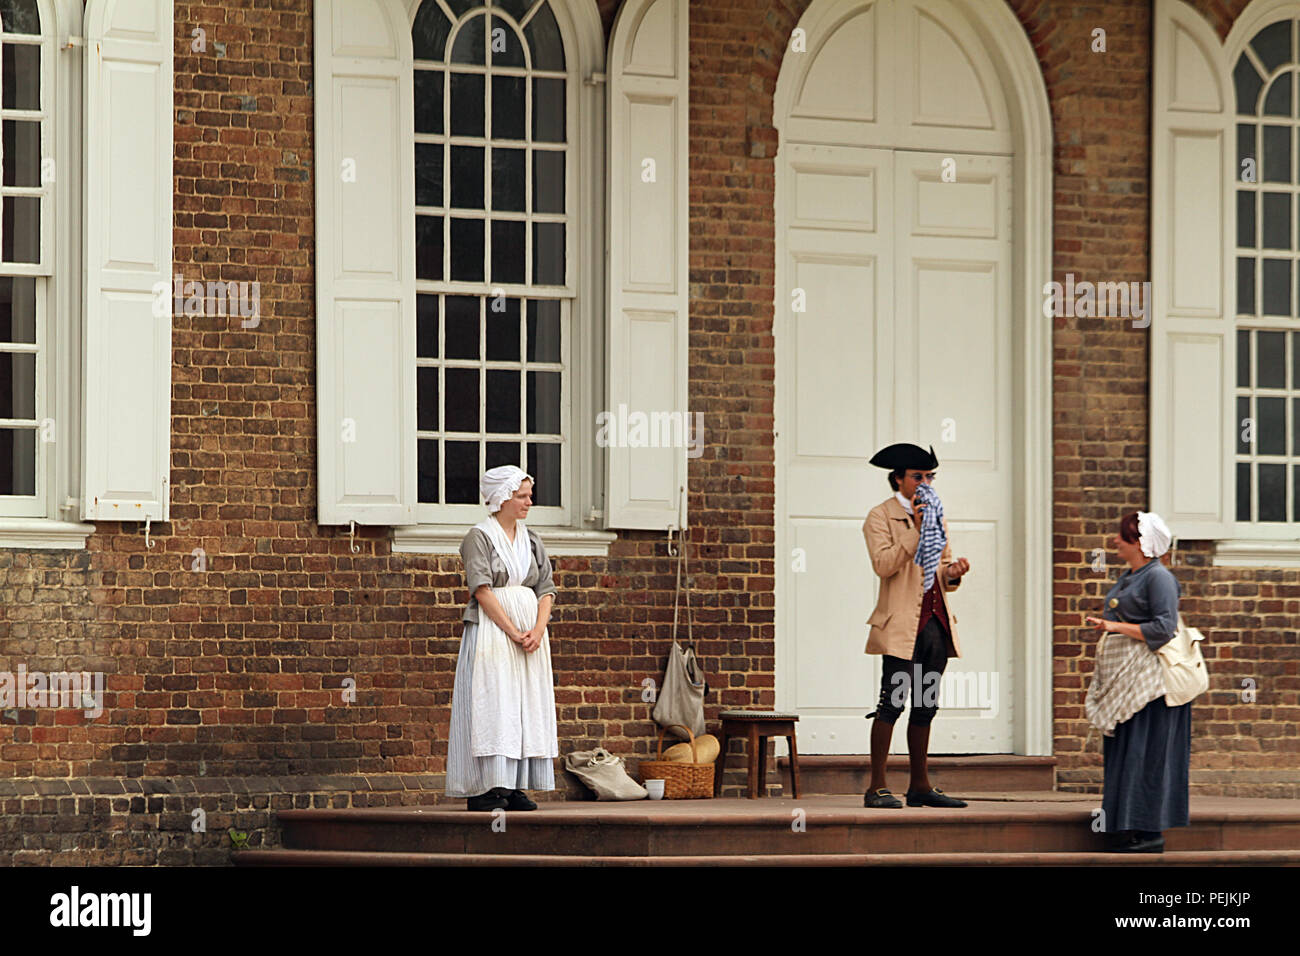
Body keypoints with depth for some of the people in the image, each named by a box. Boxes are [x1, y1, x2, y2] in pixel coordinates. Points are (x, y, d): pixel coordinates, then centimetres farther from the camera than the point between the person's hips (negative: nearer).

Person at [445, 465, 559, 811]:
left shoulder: (531, 542, 15)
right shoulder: (479, 537, -3)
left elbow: (546, 590, 10)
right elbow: (482, 590, -12)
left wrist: (538, 630, -8)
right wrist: (513, 631, -17)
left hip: (530, 630, 6)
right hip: (490, 630, -6)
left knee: (526, 706, 2)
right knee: (491, 703, -11)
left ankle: (514, 788, 4)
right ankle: (483, 789, -11)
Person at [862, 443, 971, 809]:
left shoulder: (936, 516, 20)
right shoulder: (881, 516, -1)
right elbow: (883, 565, -15)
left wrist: (953, 572, 1)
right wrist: (915, 528, -17)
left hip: (936, 623, 7)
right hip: (902, 624, -7)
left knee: (925, 707, 9)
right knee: (892, 703, -11)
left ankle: (920, 785, 13)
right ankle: (876, 788, -10)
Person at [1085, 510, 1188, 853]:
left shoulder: (1158, 577, -11)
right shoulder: (1127, 578, 17)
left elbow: (1164, 628, -18)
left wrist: (1116, 626, -18)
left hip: (1148, 679, -10)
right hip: (1123, 678, 10)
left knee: (1146, 753, -9)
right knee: (1122, 754, 8)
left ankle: (1150, 832, -6)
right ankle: (1128, 831, 11)